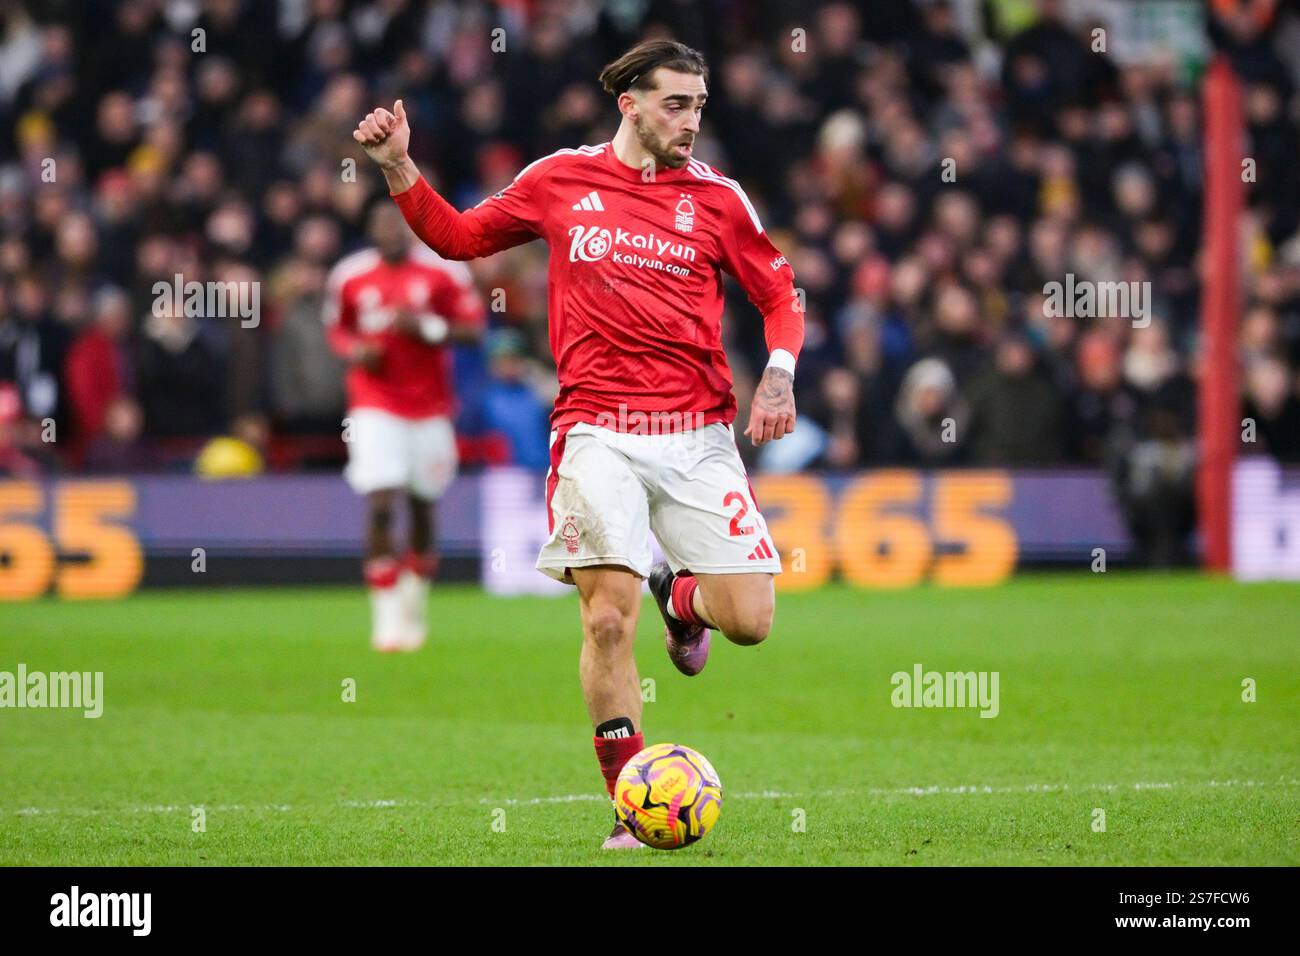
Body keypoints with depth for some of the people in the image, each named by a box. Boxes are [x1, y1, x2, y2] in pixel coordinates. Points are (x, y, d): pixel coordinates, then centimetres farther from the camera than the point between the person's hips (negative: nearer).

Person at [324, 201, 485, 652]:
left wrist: (425, 326, -17)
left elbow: (473, 327, -2)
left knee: (423, 508, 8)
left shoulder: (443, 271, -3)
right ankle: (386, 618, -9)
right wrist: (355, 351, -7)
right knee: (381, 506, -13)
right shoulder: (349, 276, 2)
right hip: (376, 406, -1)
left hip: (430, 407, 1)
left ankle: (414, 605, 28)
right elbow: (337, 328, 15)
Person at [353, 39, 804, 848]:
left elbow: (780, 294, 14)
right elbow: (458, 236, 20)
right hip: (597, 431, -1)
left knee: (749, 620, -7)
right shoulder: (561, 181, 7)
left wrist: (779, 374, -3)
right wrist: (399, 169, 7)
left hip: (698, 436, 1)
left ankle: (680, 596, 31)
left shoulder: (716, 196, 6)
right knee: (608, 617, -13)